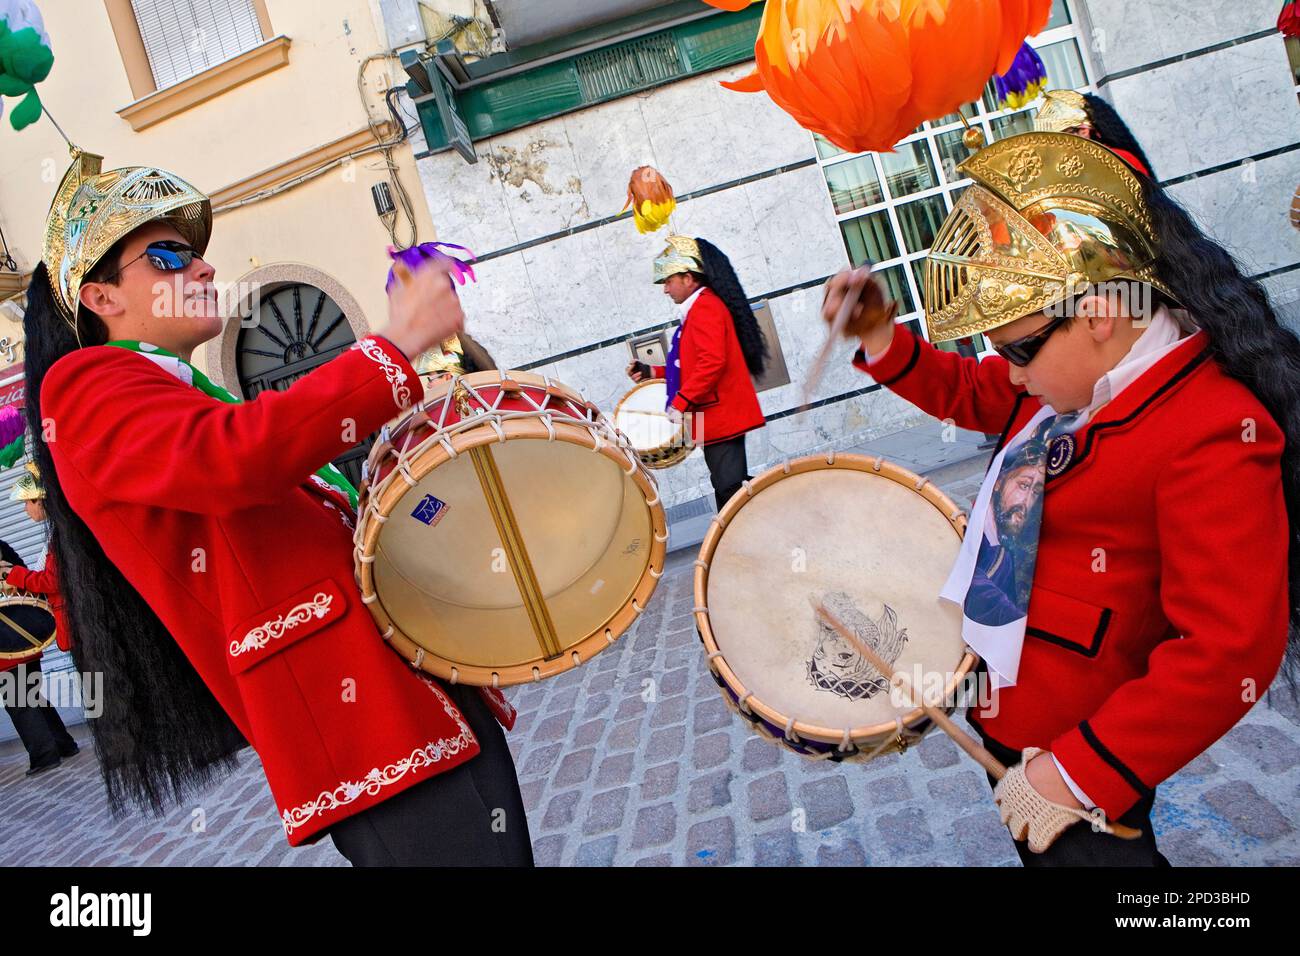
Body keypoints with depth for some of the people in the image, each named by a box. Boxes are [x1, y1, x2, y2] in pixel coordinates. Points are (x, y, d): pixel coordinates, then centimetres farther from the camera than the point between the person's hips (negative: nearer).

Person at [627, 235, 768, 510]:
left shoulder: (704, 306, -12)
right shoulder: (703, 306, 20)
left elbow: (712, 362, -25)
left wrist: (679, 403, -25)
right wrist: (654, 372, 18)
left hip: (720, 416, -11)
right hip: (723, 417, 11)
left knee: (729, 489, -10)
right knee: (731, 487, 15)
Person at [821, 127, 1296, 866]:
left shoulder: (1214, 437, -29)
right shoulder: (1084, 368, -2)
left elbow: (1229, 654, -31)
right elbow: (970, 394, 14)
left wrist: (1079, 772, -28)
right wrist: (880, 338, -4)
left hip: (1078, 744, -8)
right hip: (1006, 706, 9)